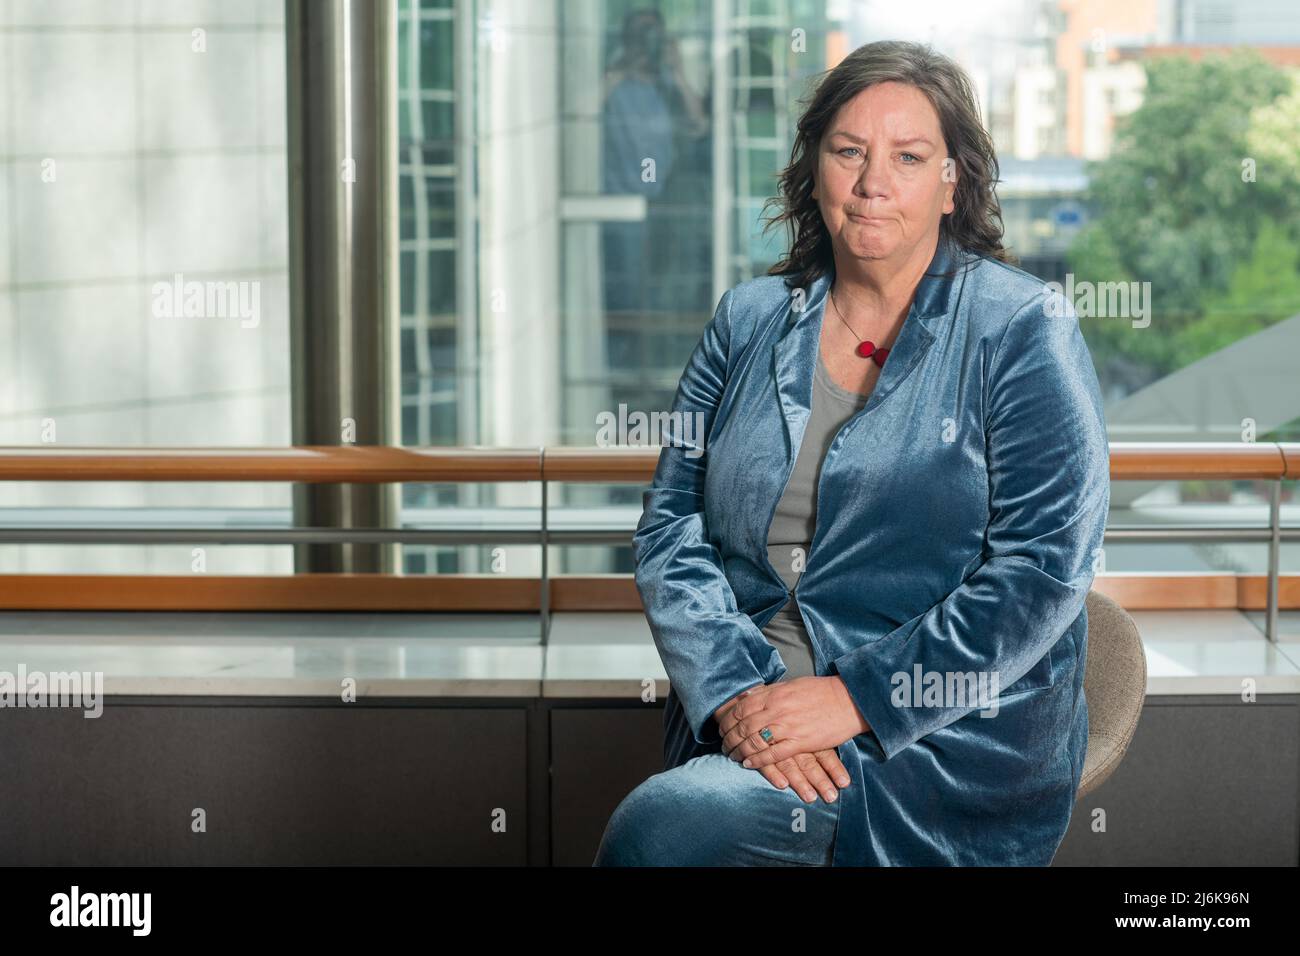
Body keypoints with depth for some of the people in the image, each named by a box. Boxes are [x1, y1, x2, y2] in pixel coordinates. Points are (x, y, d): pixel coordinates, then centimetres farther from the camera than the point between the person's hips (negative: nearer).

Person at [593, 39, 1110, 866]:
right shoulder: (749, 320, 13)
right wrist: (739, 691, -10)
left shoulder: (1024, 328, 0)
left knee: (663, 824, -26)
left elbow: (1043, 566, -9)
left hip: (948, 737, -4)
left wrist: (855, 697, -15)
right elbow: (670, 527, 8)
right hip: (745, 714, 4)